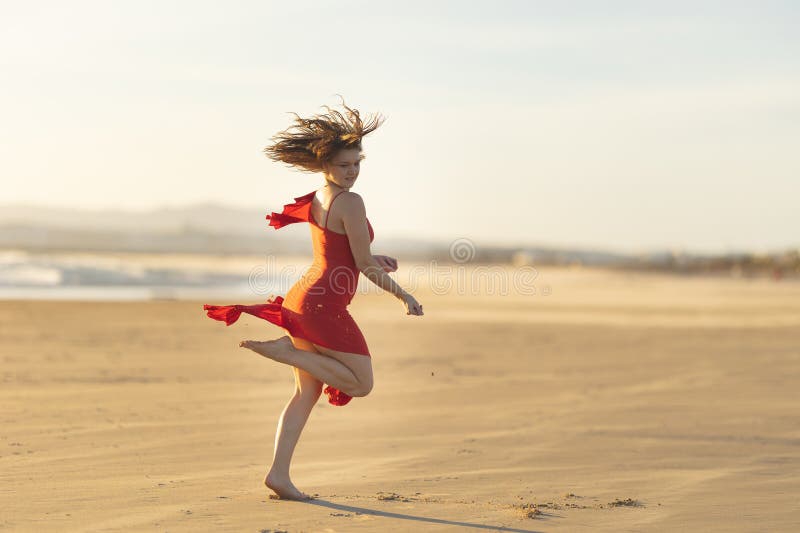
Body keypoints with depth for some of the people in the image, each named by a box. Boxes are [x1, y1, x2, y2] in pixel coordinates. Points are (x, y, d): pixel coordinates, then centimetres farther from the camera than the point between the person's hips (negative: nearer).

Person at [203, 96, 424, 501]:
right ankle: (285, 351, -6)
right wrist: (404, 297, -3)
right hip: (325, 305, -9)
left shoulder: (317, 199, 13)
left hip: (302, 298, 9)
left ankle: (279, 474, 5)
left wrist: (372, 260, 27)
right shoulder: (350, 202, -14)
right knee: (361, 383, 4)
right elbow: (365, 265, -13)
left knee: (307, 392, 11)